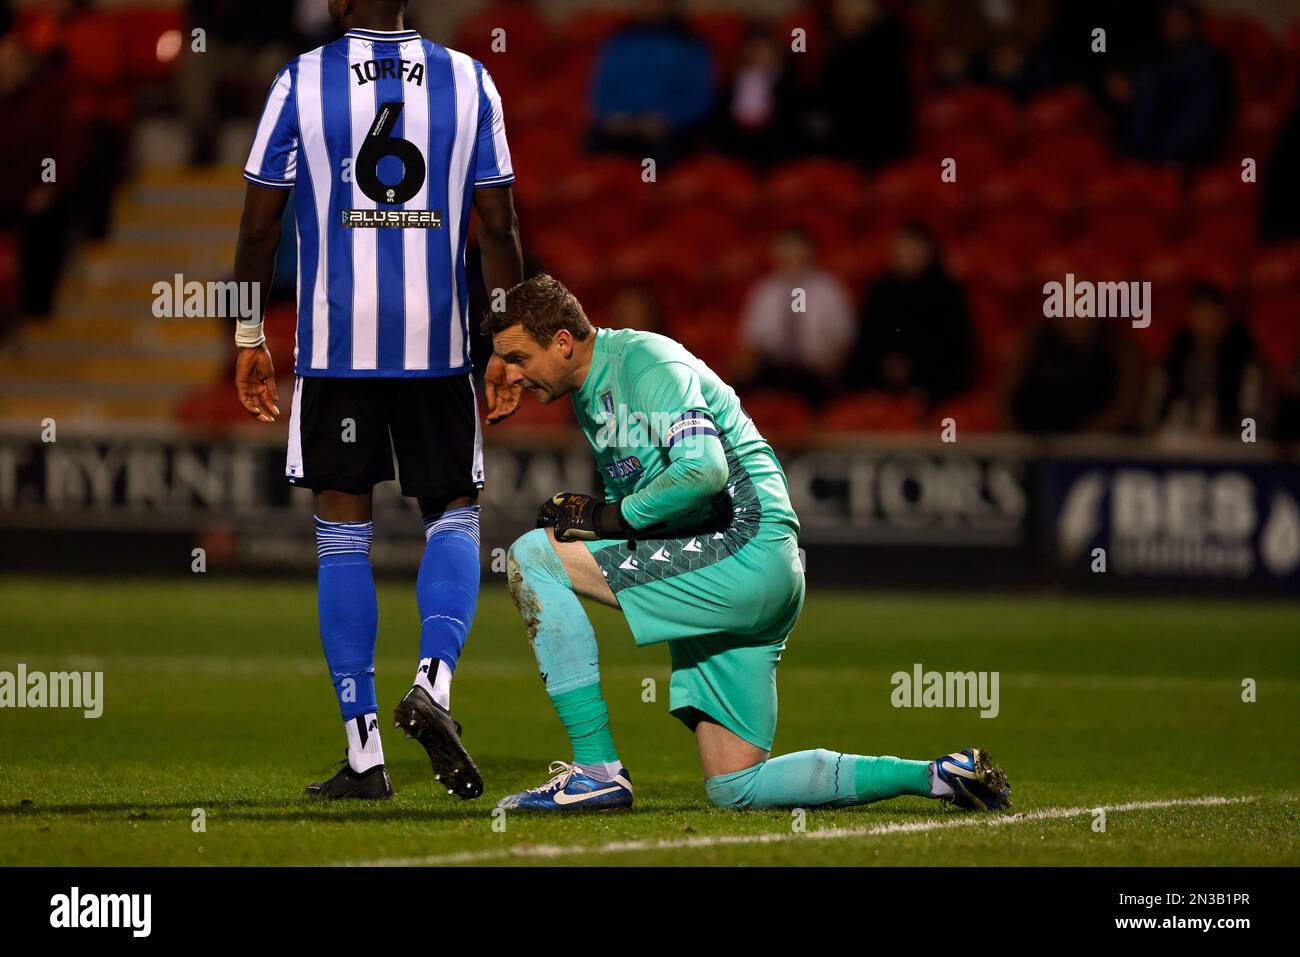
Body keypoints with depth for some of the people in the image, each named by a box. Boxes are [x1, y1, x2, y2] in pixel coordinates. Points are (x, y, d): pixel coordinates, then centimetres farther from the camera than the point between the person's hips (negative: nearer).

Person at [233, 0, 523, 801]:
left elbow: (260, 224, 0)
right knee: (454, 515, 13)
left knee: (343, 525, 6)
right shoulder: (468, 82, 3)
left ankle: (365, 754, 3)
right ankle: (434, 680, -14)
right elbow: (498, 227, 3)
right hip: (436, 343, 1)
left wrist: (249, 339, 10)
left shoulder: (301, 83, -1)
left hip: (334, 343, -1)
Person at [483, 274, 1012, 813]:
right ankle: (941, 776, 12)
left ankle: (597, 771, -18)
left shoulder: (645, 361, -10)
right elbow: (633, 503, 22)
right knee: (735, 789, 8)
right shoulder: (589, 395, 19)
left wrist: (612, 516, -15)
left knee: (532, 557, -15)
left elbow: (703, 471, -24)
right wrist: (584, 517, 0)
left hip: (746, 547, -10)